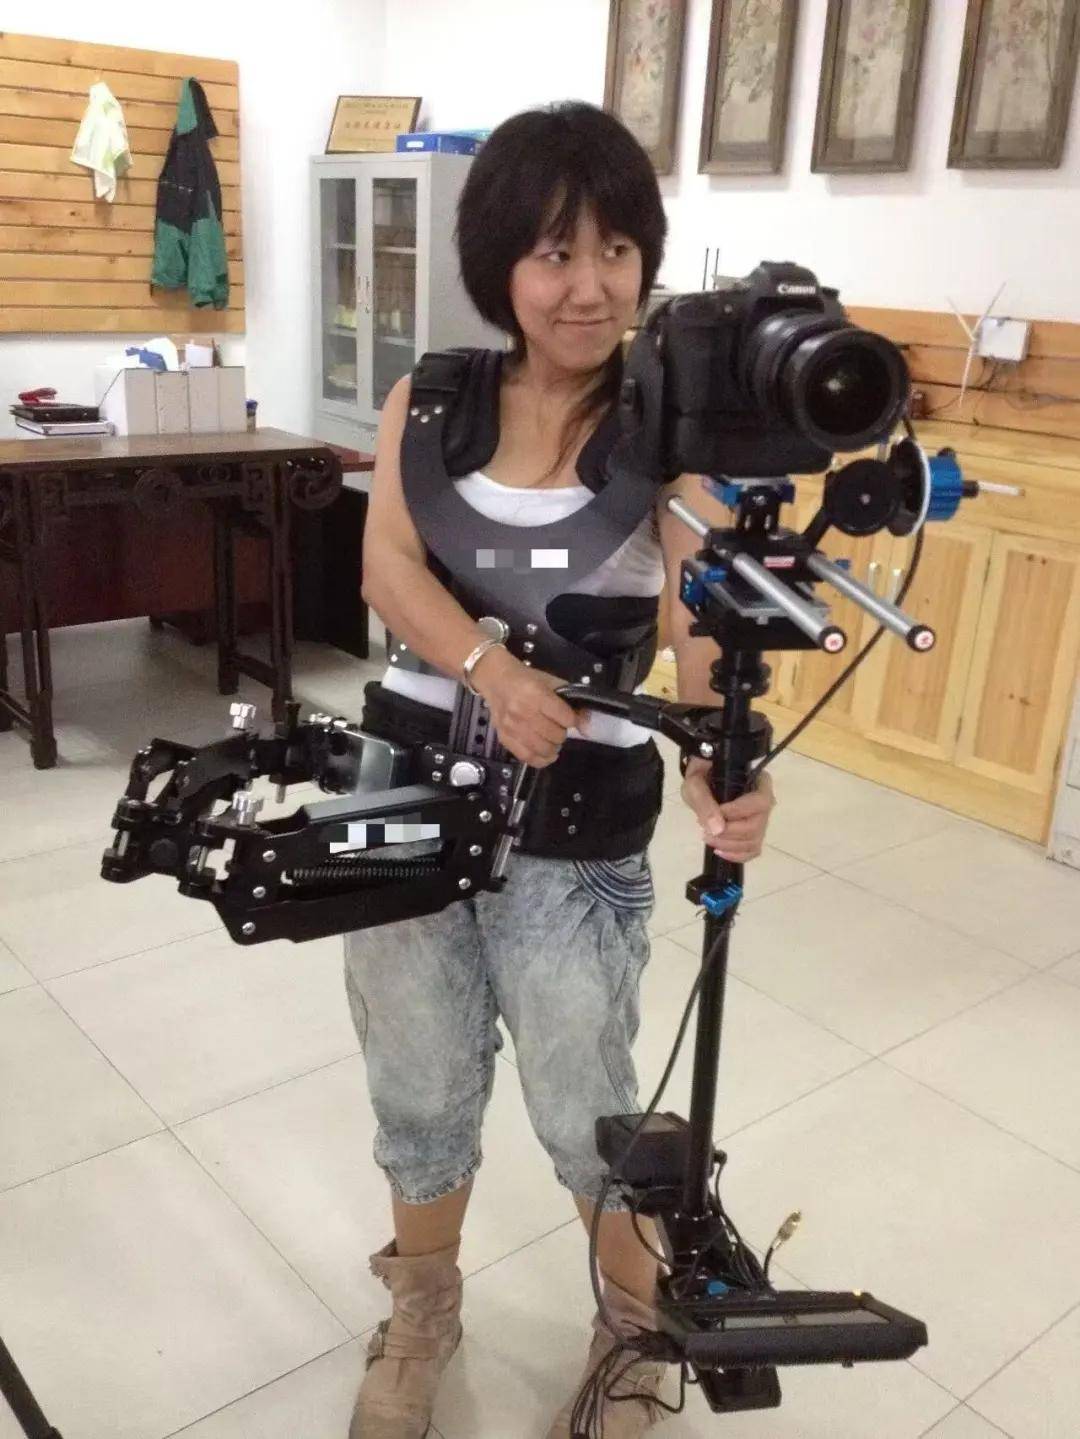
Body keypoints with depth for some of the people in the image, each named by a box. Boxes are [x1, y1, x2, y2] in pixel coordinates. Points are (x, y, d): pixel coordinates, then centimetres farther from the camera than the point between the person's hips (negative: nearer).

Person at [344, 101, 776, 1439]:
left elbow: (705, 612, -19)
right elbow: (387, 566, -8)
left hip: (575, 826, -3)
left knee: (585, 1112, 11)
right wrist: (489, 666, -28)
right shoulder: (427, 403, 2)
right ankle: (421, 1313, 47)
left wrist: (719, 758, -39)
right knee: (419, 1093, 18)